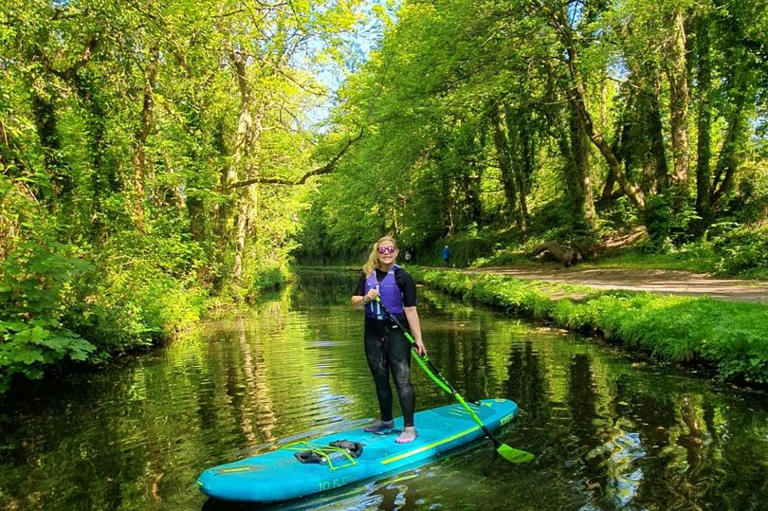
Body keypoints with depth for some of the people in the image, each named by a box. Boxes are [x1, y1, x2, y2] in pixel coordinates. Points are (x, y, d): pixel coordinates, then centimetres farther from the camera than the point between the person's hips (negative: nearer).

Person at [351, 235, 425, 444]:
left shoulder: (402, 277, -6)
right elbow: (354, 301, 7)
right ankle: (386, 420, 32)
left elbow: (410, 310, -9)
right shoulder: (368, 275, 7)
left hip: (397, 332, -5)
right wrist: (366, 298, -16)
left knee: (402, 379, -7)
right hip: (373, 331, 5)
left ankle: (409, 427, 0)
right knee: (380, 379, 15)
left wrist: (418, 339, -13)